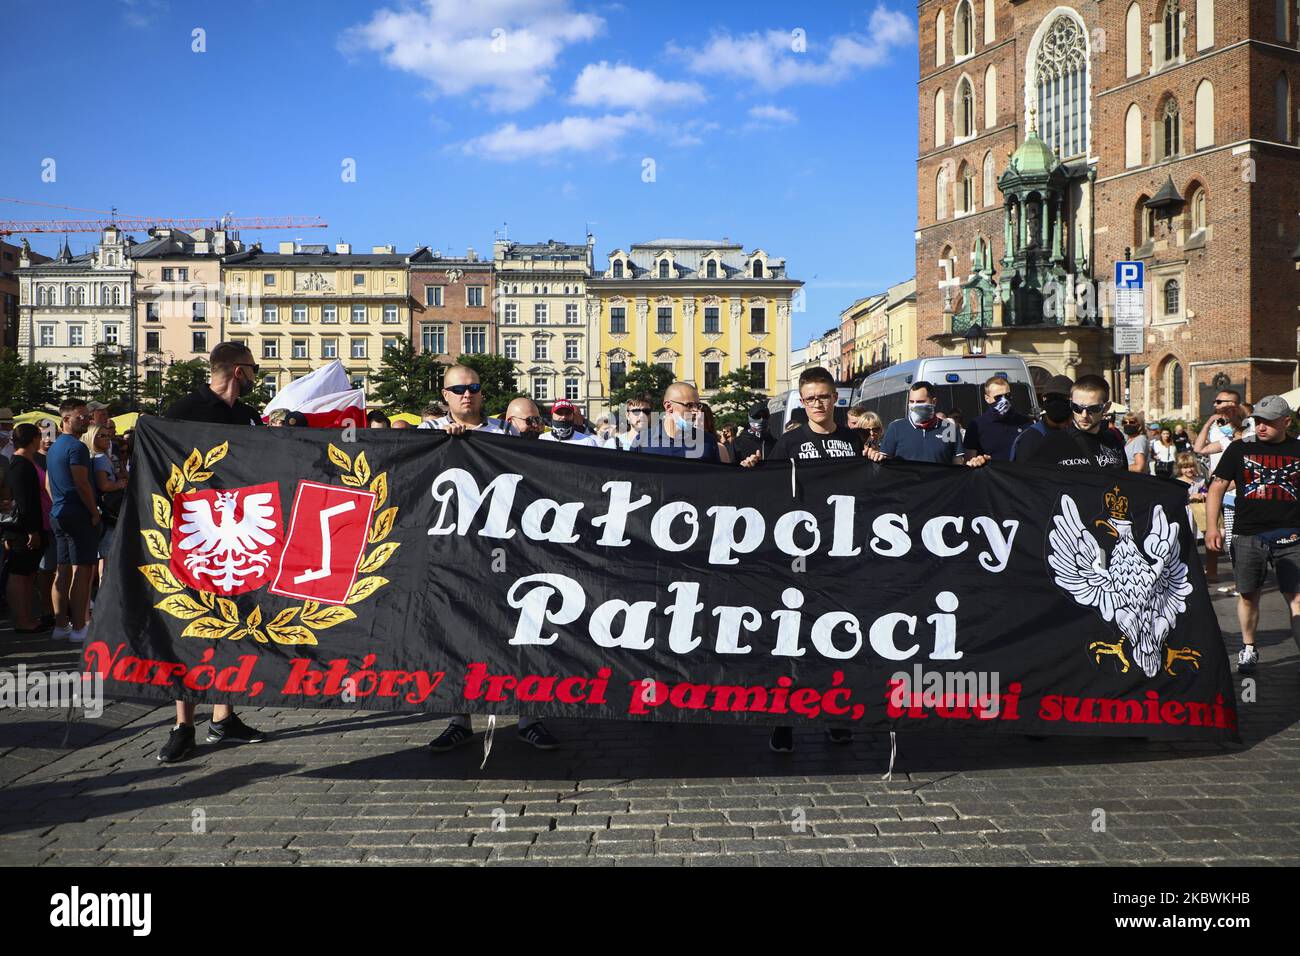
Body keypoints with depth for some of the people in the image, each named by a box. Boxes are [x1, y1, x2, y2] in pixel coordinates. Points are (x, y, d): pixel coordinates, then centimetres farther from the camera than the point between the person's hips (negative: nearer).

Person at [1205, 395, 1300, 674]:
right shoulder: (1240, 449, 4)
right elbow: (1218, 486, 4)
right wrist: (1212, 526, -6)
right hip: (1247, 535, 0)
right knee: (1248, 595, 10)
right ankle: (1248, 649, 26)